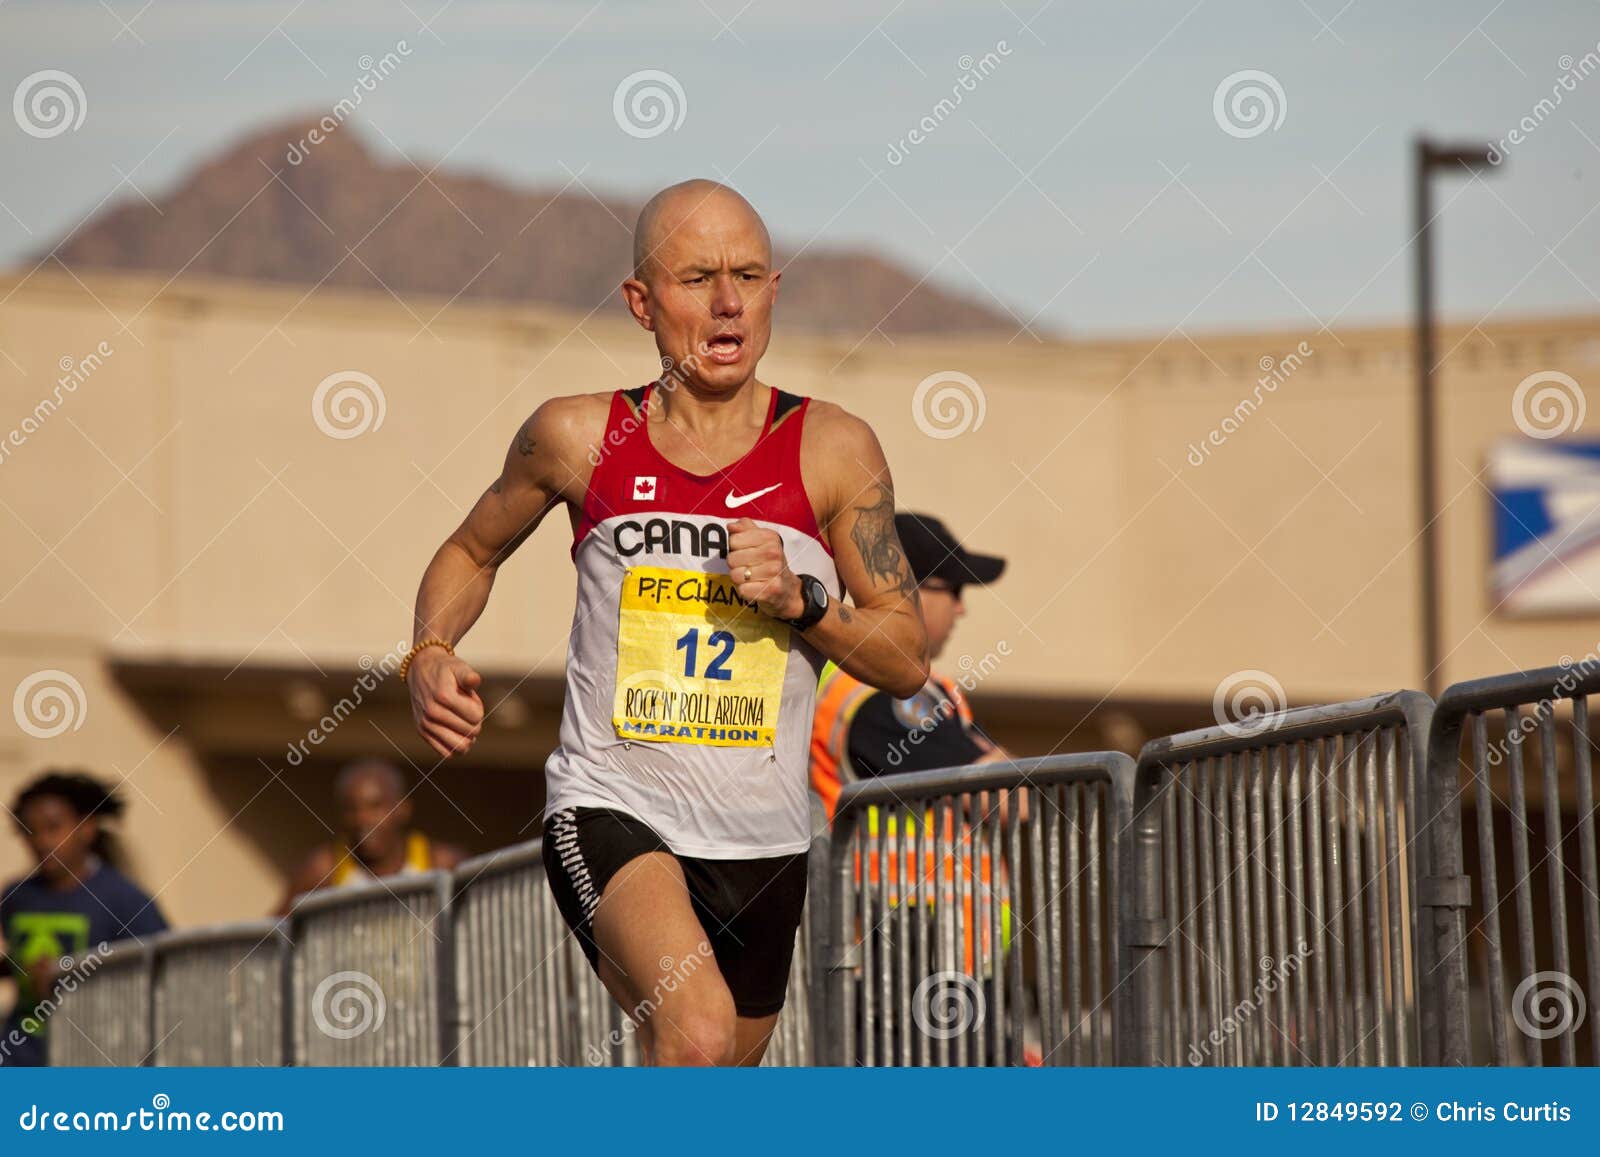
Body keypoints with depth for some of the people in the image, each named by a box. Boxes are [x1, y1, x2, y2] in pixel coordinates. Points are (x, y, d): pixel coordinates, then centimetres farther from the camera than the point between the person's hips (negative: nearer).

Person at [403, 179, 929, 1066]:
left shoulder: (832, 450, -1)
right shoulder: (578, 438, -2)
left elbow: (907, 660, 3)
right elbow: (471, 553, 17)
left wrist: (798, 600, -15)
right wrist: (430, 656, -3)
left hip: (761, 841, 3)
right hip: (610, 810, -3)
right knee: (697, 1034, -31)